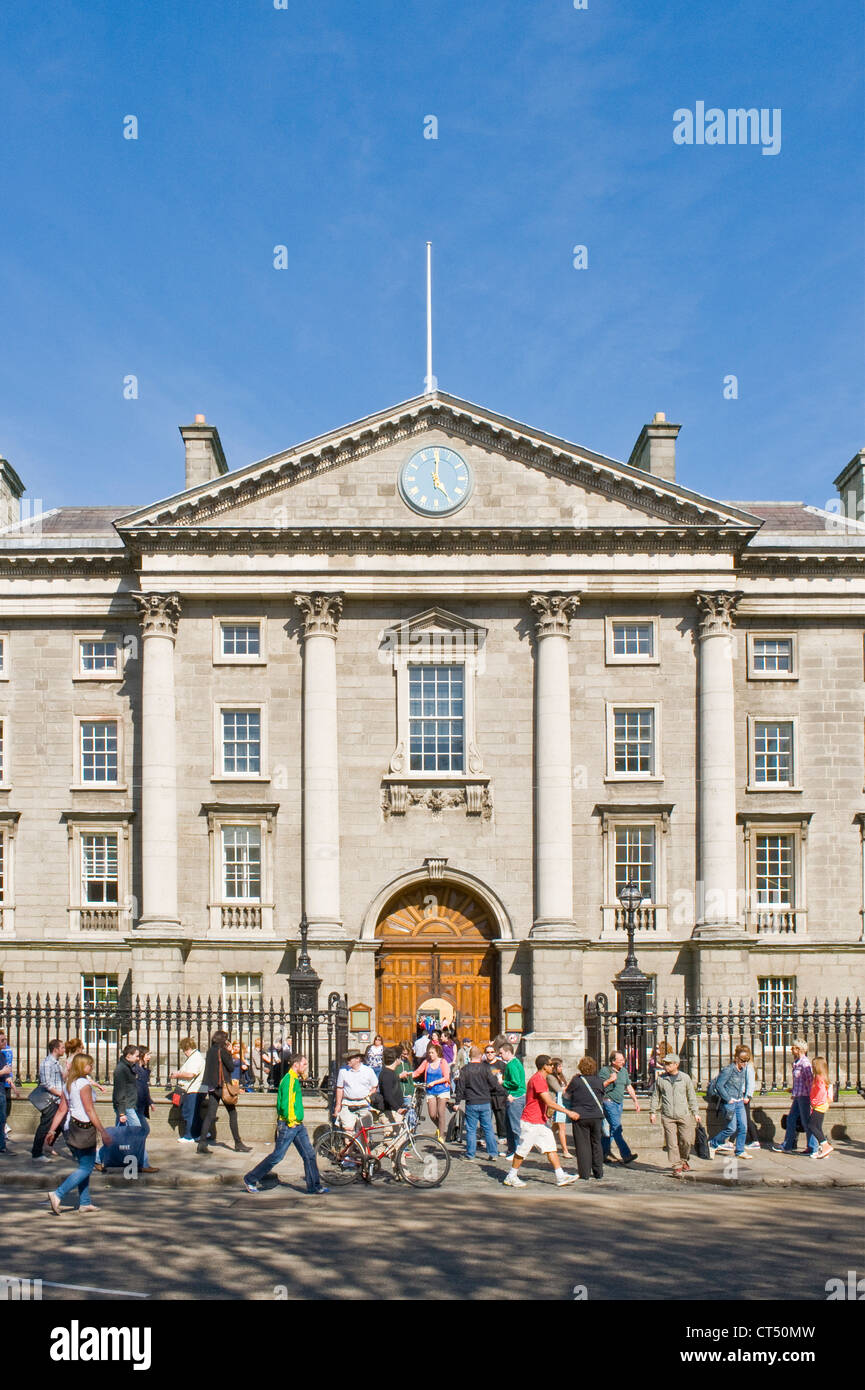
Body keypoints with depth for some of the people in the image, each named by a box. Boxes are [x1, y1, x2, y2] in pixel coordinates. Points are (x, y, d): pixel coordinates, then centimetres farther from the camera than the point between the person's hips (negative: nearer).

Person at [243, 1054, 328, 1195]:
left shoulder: (295, 1079, 15)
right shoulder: (288, 1080, -17)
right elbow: (285, 1104, -24)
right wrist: (290, 1120, -18)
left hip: (298, 1125, 9)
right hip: (288, 1125, -9)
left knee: (309, 1154, 4)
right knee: (277, 1156, -1)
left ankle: (315, 1187, 8)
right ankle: (250, 1180, 13)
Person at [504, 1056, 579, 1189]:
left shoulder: (542, 1079, 12)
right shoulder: (537, 1080, -21)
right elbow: (549, 1103, -25)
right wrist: (568, 1112, -25)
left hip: (541, 1122, 10)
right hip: (530, 1122, -10)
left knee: (551, 1148, 4)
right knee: (523, 1150, 1)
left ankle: (561, 1177, 2)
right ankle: (511, 1177, 12)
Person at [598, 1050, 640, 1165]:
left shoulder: (624, 1071, 14)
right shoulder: (604, 1071, -7)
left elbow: (629, 1087, 22)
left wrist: (635, 1101, 16)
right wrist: (610, 1080, -23)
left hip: (619, 1103, 7)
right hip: (609, 1102, -7)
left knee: (611, 1129, 10)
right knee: (617, 1128, -15)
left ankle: (604, 1153, 20)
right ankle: (626, 1155, -21)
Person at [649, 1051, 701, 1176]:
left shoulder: (685, 1077, 4)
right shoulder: (660, 1078, 4)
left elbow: (692, 1096, 11)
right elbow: (655, 1096, 12)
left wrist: (695, 1112, 9)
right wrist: (653, 1112, 8)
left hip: (684, 1115, 0)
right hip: (667, 1116, 0)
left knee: (686, 1140, -1)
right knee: (672, 1143, -4)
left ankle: (683, 1160, 25)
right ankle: (677, 1167, 4)